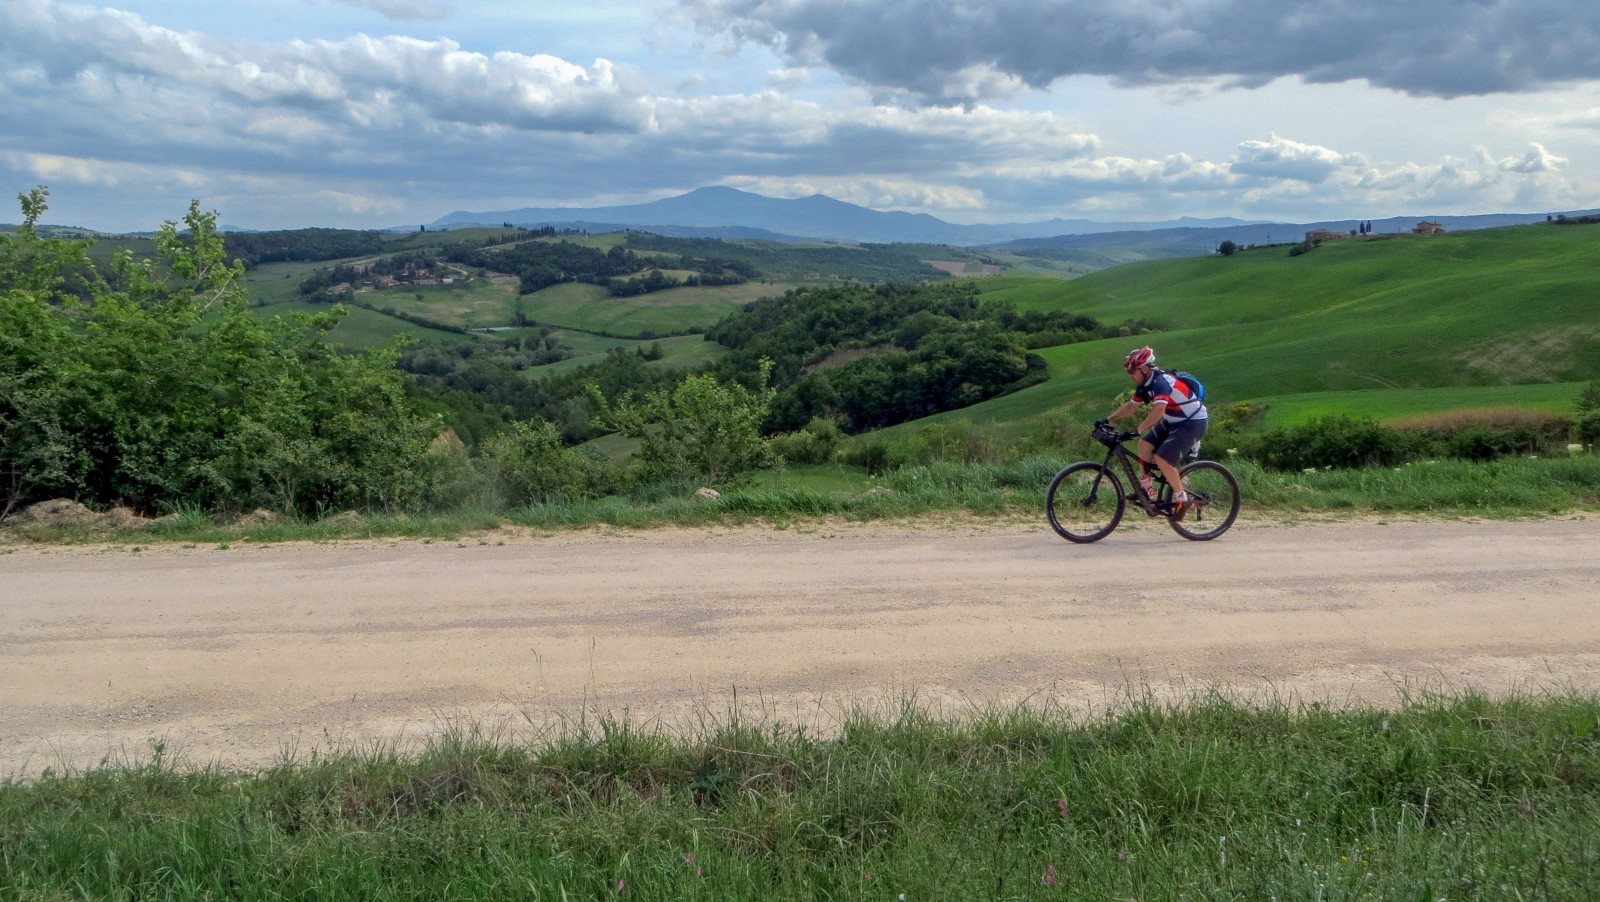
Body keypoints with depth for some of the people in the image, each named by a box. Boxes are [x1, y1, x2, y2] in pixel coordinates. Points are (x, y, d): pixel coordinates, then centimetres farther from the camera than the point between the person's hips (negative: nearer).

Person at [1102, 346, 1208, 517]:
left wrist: (1136, 431, -46)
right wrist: (1107, 419, 2)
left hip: (1193, 423, -9)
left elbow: (1158, 411, -42)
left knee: (1162, 459, -18)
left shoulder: (1161, 381, -28)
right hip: (1173, 421, 9)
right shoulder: (1145, 384, 0)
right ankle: (1147, 486, 8)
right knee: (1145, 444, -3)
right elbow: (1131, 406, 10)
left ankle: (1181, 498, -2)